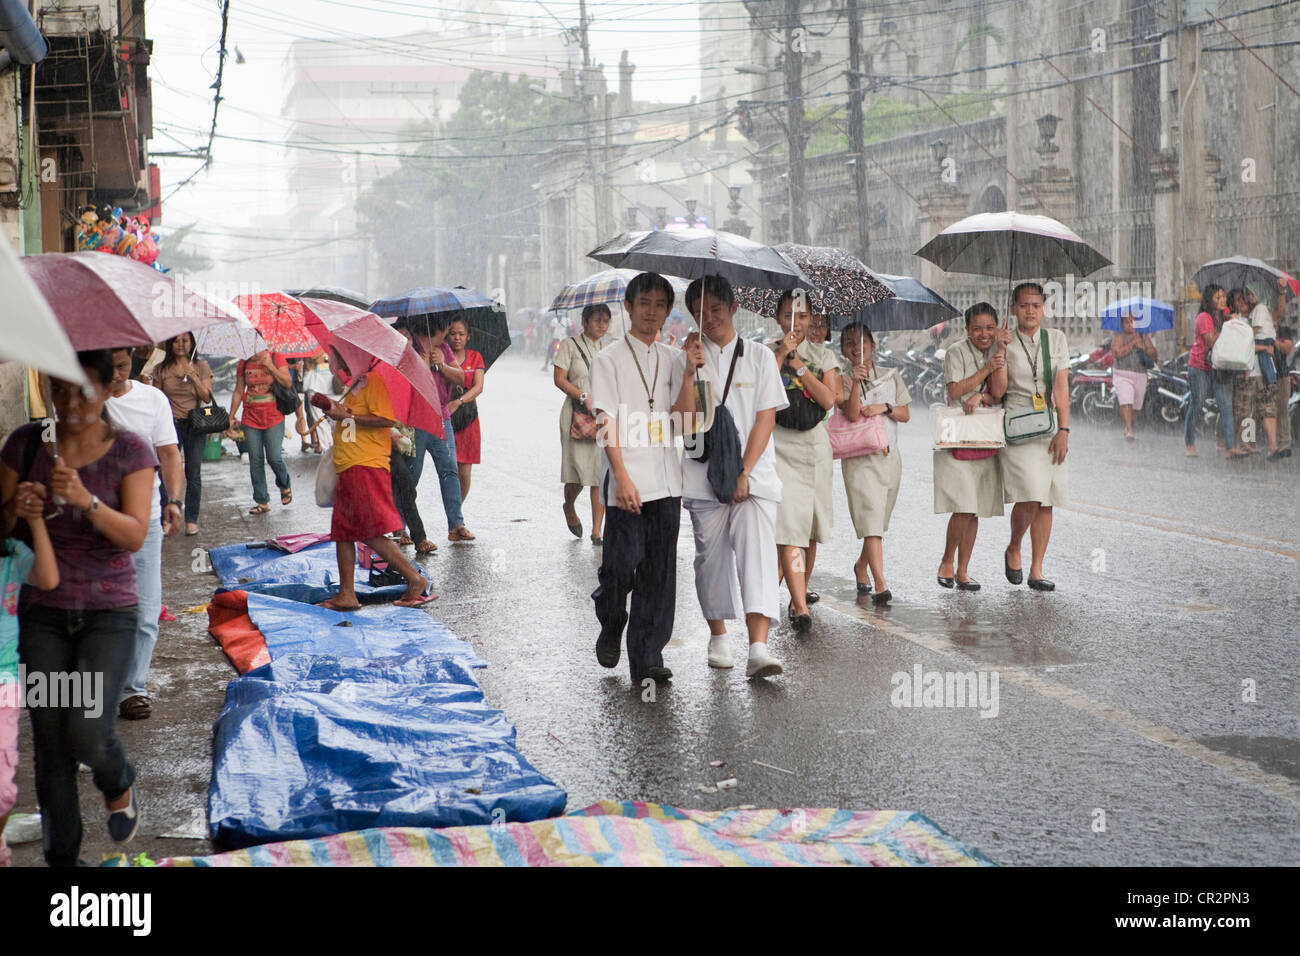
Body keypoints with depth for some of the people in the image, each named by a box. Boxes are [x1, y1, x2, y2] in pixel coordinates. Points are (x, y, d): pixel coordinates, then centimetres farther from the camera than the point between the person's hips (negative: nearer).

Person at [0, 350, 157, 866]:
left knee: (87, 730, -16)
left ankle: (119, 785, 19)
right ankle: (61, 854, 17)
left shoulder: (130, 450, -4)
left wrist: (86, 500, -29)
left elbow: (135, 535, -13)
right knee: (50, 742, 1)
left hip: (109, 611, -2)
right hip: (43, 613, 2)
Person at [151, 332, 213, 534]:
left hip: (194, 425, 0)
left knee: (193, 474, 1)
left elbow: (207, 397, -3)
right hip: (170, 425, 0)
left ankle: (191, 520, 9)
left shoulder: (201, 367, 5)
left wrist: (194, 377, -14)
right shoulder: (161, 370, 6)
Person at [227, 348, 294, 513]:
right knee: (255, 461, 1)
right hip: (251, 418, 3)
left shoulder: (276, 358, -1)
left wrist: (270, 366, -18)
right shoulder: (244, 363, 8)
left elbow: (288, 383, -10)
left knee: (274, 458, -10)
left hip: (274, 418, -3)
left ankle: (285, 485, 22)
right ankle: (262, 502, 8)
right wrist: (231, 417, 10)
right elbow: (238, 391, 13)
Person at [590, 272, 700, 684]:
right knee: (622, 564, -4)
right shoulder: (609, 360, 1)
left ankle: (647, 658, 6)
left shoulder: (673, 358, 13)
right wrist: (622, 477, -16)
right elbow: (607, 423, -7)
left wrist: (689, 373, -12)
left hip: (666, 481, 4)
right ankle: (611, 628, 25)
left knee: (659, 571, 2)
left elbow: (684, 414, 2)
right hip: (626, 483, -4)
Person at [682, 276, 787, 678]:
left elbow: (765, 419, 0)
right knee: (712, 557, 6)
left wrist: (744, 472, -9)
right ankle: (718, 637, 26)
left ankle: (758, 649, -22)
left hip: (753, 476, -1)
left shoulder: (759, 357, 6)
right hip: (703, 476, 1)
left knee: (757, 554, -14)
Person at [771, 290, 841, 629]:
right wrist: (780, 356, -13)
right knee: (789, 524, -14)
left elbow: (828, 400, -5)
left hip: (814, 442, 3)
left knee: (810, 525, 9)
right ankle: (800, 607, -18)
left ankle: (801, 592, 28)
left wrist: (798, 364, -8)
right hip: (779, 444, -3)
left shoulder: (823, 356, 10)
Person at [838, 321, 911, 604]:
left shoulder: (891, 376, 12)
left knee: (879, 519, 11)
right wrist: (855, 382, -25)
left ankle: (861, 566, 35)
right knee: (871, 519, -15)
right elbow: (852, 414, -15)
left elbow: (906, 414, 8)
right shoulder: (844, 381, 1)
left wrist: (884, 407, -10)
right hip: (859, 457, -4)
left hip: (889, 455, 4)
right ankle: (880, 585, -22)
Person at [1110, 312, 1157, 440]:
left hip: (1140, 377, 4)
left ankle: (1127, 429, 28)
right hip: (1123, 375, -4)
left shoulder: (1144, 337, 12)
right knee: (1126, 402, -22)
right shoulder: (1119, 338, 0)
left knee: (1136, 406, 9)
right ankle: (1129, 430, -28)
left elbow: (1154, 354, 7)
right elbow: (1117, 353, -18)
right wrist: (1132, 343, -15)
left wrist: (1143, 347, -11)